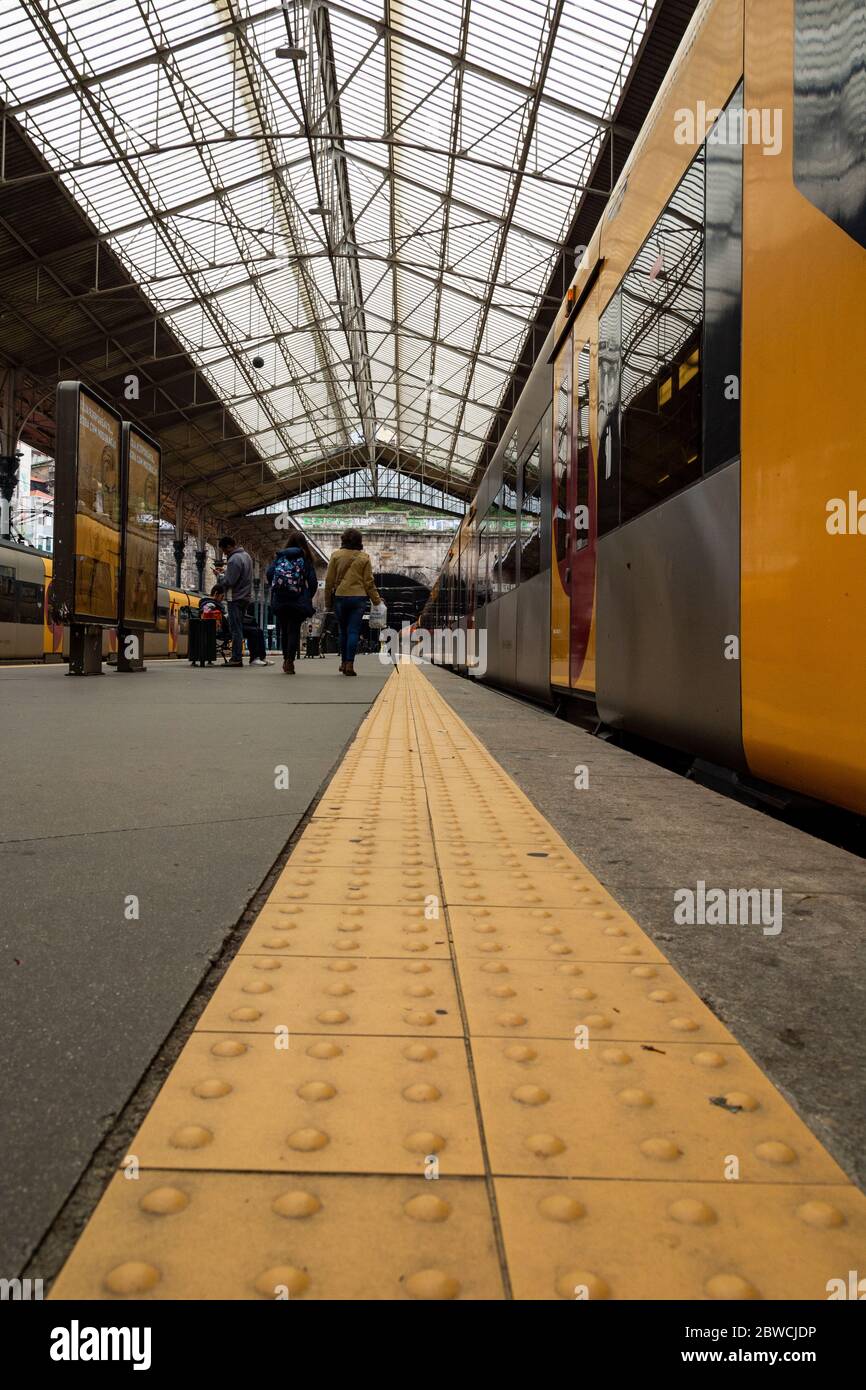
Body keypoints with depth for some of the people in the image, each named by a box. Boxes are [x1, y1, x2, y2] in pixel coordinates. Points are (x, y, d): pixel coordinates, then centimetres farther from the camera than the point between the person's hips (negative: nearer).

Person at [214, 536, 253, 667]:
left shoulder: (234, 560, -16)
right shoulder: (245, 555, 15)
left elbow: (229, 581, -20)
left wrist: (220, 576, -2)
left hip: (235, 599, -9)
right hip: (245, 597, 9)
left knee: (236, 629, -7)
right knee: (239, 628, 12)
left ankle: (236, 659, -7)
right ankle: (238, 657, 13)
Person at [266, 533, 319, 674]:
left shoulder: (279, 556, 8)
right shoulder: (306, 559, 3)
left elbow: (269, 573, -3)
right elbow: (313, 581, -3)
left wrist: (275, 588, 12)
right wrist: (309, 598, 9)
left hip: (279, 600, 2)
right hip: (298, 601, -2)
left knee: (283, 630, 14)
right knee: (294, 630, 0)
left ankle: (286, 659, 23)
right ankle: (290, 660, -10)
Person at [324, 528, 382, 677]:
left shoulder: (336, 555, 1)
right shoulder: (364, 557, 1)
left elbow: (329, 580, 2)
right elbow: (369, 582, 2)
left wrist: (328, 601, 10)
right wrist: (376, 600, 12)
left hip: (340, 597, 1)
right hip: (359, 598, -1)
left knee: (343, 631, 14)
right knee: (354, 631, -1)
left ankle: (343, 662, 19)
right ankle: (349, 664, -7)